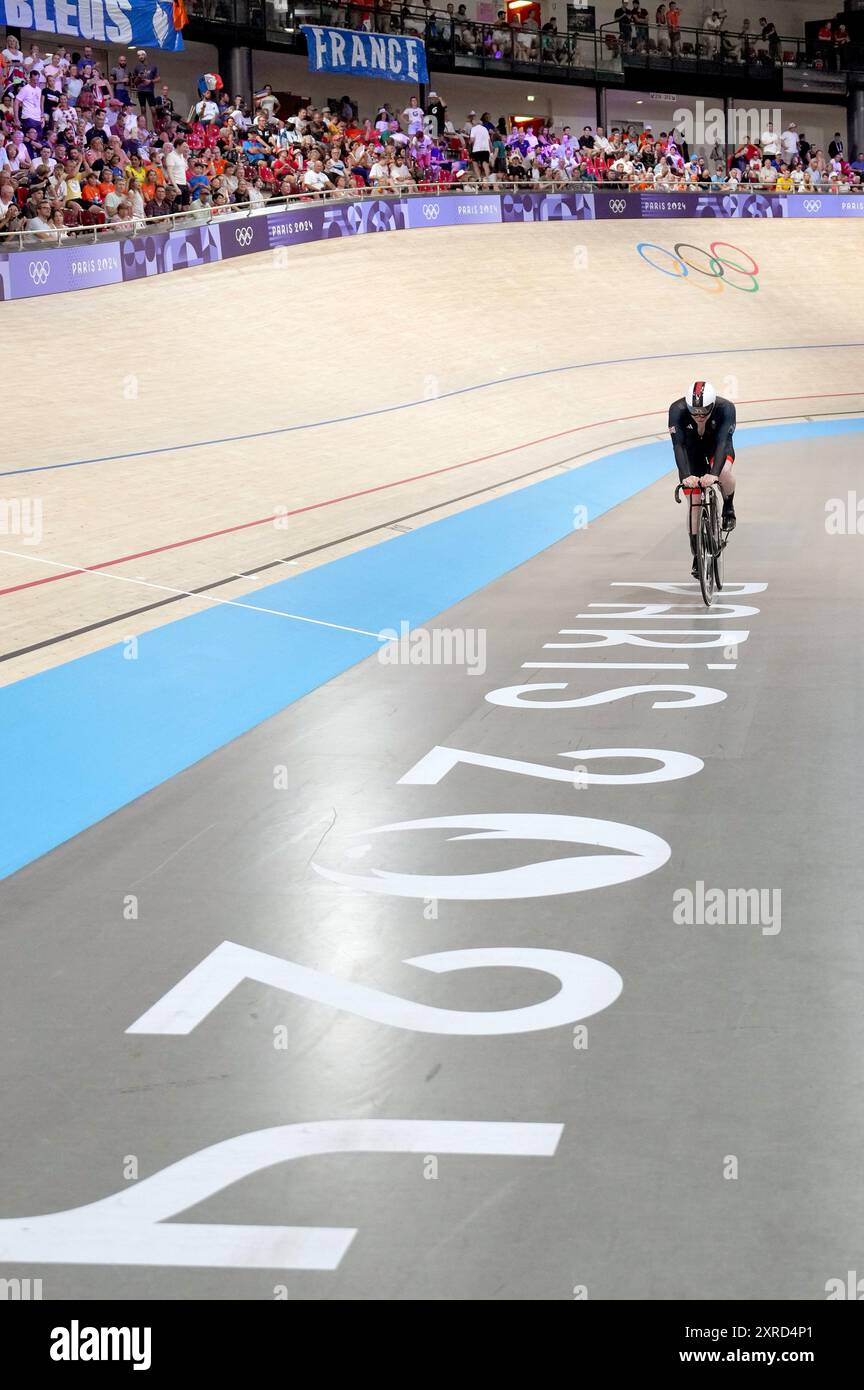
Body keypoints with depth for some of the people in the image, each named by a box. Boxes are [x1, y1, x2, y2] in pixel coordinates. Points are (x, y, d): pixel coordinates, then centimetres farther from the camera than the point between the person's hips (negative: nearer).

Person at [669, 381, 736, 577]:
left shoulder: (725, 408, -35)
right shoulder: (677, 410, -33)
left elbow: (723, 442, -42)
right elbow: (678, 445, -38)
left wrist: (713, 473, -57)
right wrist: (685, 476, -53)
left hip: (718, 445, -1)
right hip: (693, 449, 1)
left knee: (724, 472, -36)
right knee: (694, 504, -5)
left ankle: (729, 507, -4)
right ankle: (697, 557, 7)